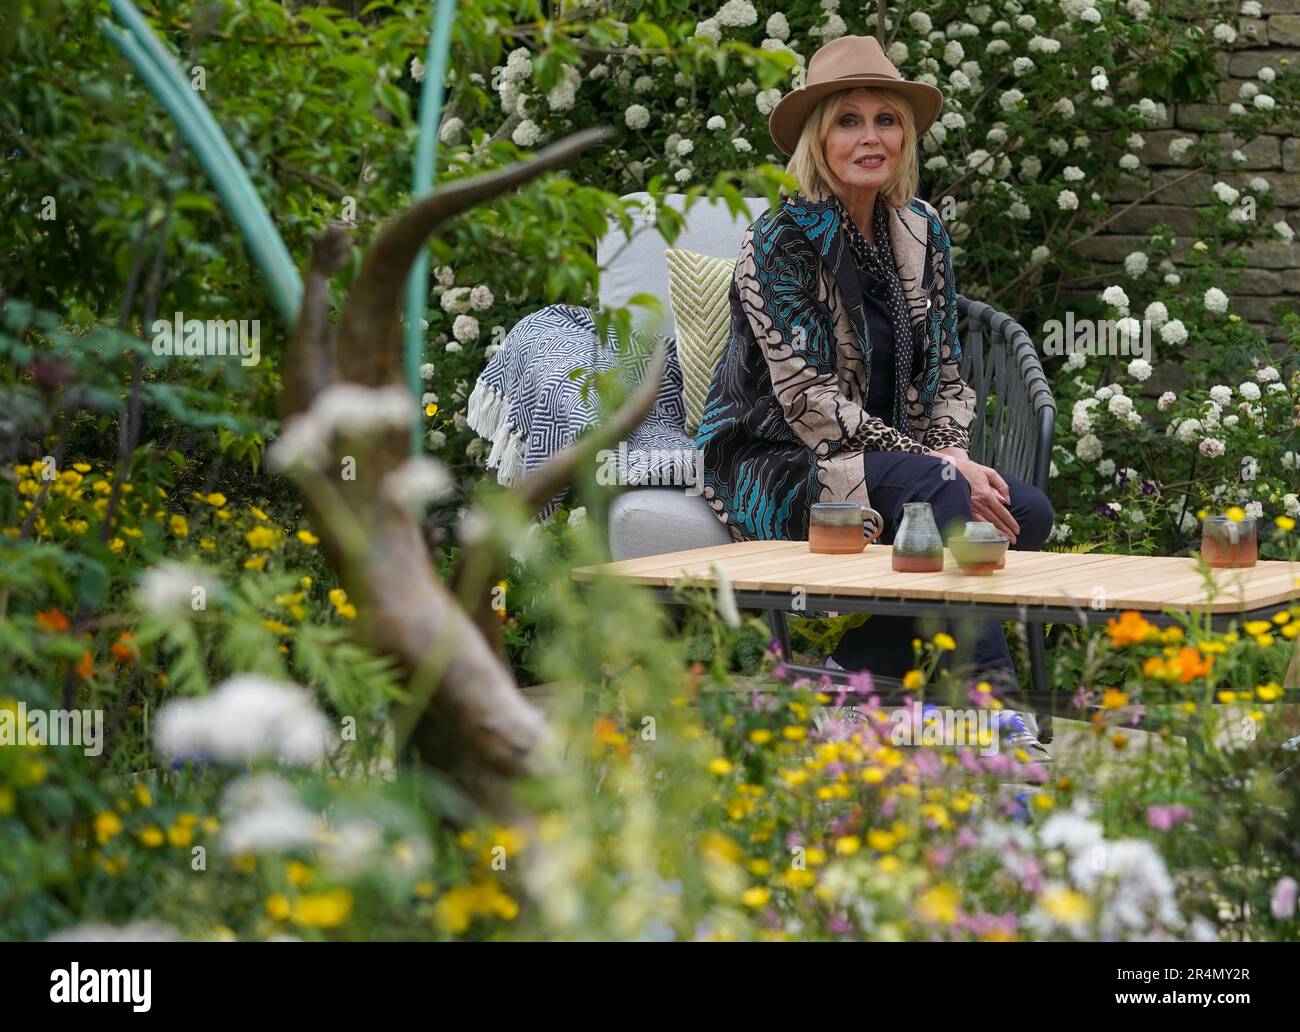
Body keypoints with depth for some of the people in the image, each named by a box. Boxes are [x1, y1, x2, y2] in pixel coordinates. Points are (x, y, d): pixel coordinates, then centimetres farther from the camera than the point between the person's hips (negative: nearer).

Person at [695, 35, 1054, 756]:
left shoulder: (920, 232, 9)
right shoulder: (780, 242, -12)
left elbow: (946, 371, 13)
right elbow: (810, 400, -18)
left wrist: (952, 449, -10)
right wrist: (938, 466, -24)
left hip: (886, 456, 7)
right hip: (776, 471, -7)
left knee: (1026, 511, -19)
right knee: (941, 497, -34)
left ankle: (856, 671, -13)